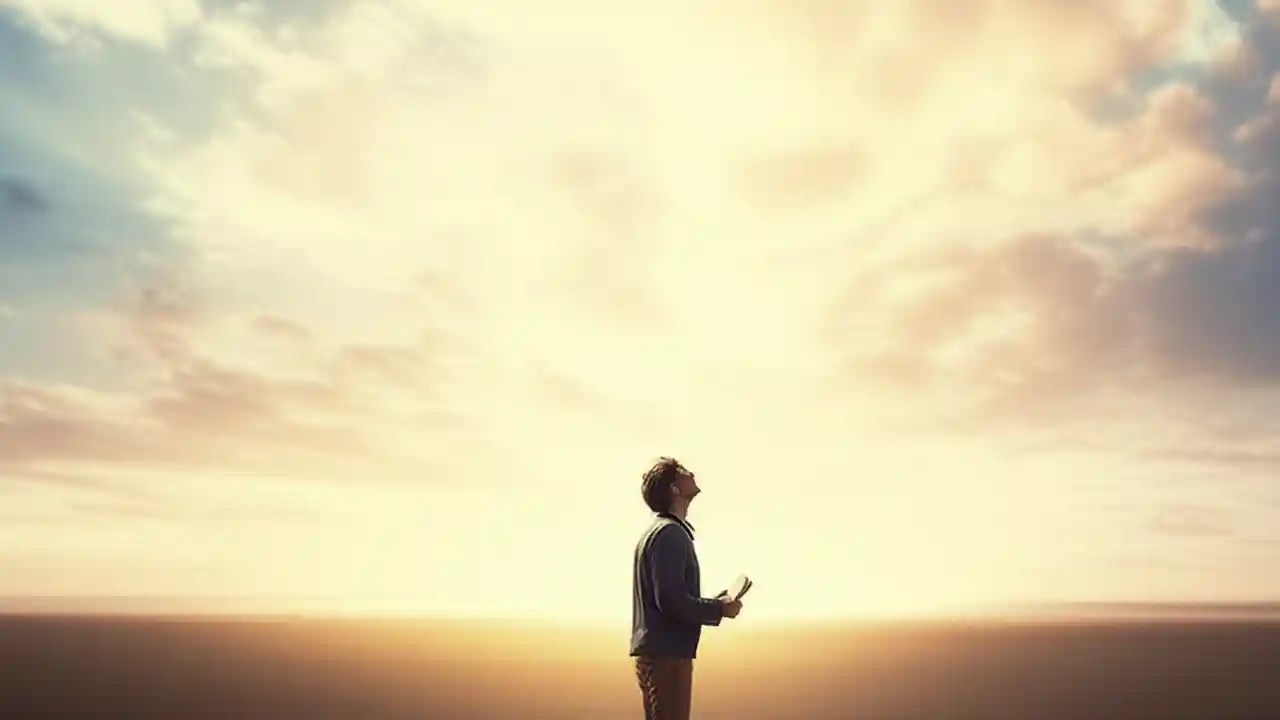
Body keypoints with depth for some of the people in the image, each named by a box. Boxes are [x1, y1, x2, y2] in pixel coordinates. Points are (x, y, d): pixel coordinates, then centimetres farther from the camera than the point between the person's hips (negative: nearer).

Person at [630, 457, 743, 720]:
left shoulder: (660, 531, 18)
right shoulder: (670, 533, -13)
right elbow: (670, 599, -21)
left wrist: (714, 603, 13)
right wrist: (719, 608, -10)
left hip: (661, 652, 10)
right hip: (666, 654, -10)